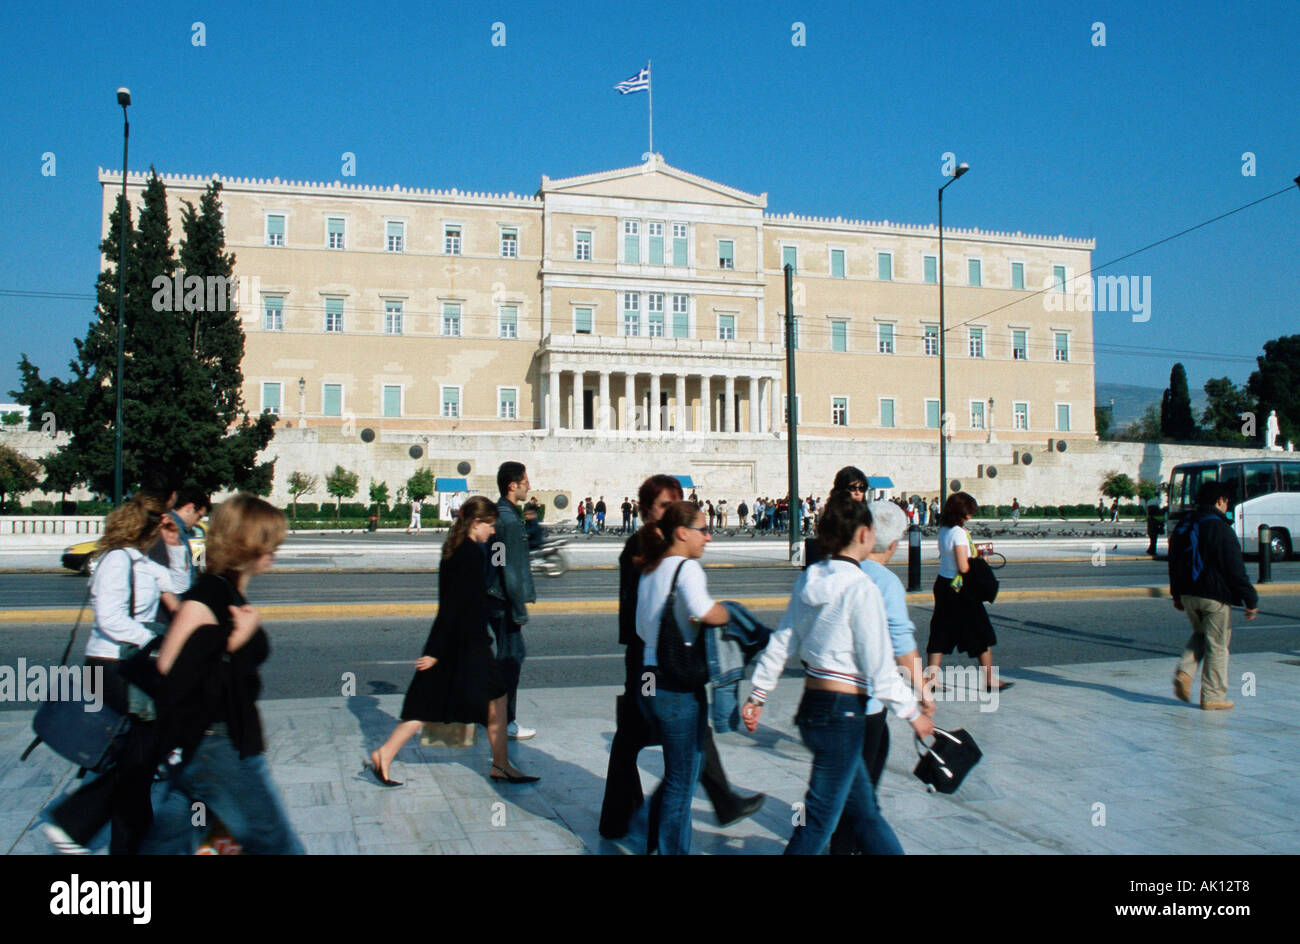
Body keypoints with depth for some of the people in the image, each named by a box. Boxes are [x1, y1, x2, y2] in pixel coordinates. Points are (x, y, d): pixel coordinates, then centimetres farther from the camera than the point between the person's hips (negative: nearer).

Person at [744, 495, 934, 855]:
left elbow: (778, 644, 9)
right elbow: (880, 670, -15)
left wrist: (757, 696, 17)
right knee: (818, 823, 4)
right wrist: (913, 713, -2)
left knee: (865, 809, 20)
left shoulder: (807, 581, 4)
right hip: (841, 715, -8)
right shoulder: (861, 588, -17)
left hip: (811, 706, 8)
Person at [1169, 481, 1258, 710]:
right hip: (1215, 596, -7)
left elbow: (1174, 564, 16)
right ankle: (1213, 696, 8)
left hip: (1188, 595, 7)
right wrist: (1251, 600, -6)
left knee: (1199, 633, 25)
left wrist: (1177, 595, 25)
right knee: (1217, 644, 3)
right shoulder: (1221, 529, -14)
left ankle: (1184, 670, 3)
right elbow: (1236, 570, -14)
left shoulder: (1183, 526, 8)